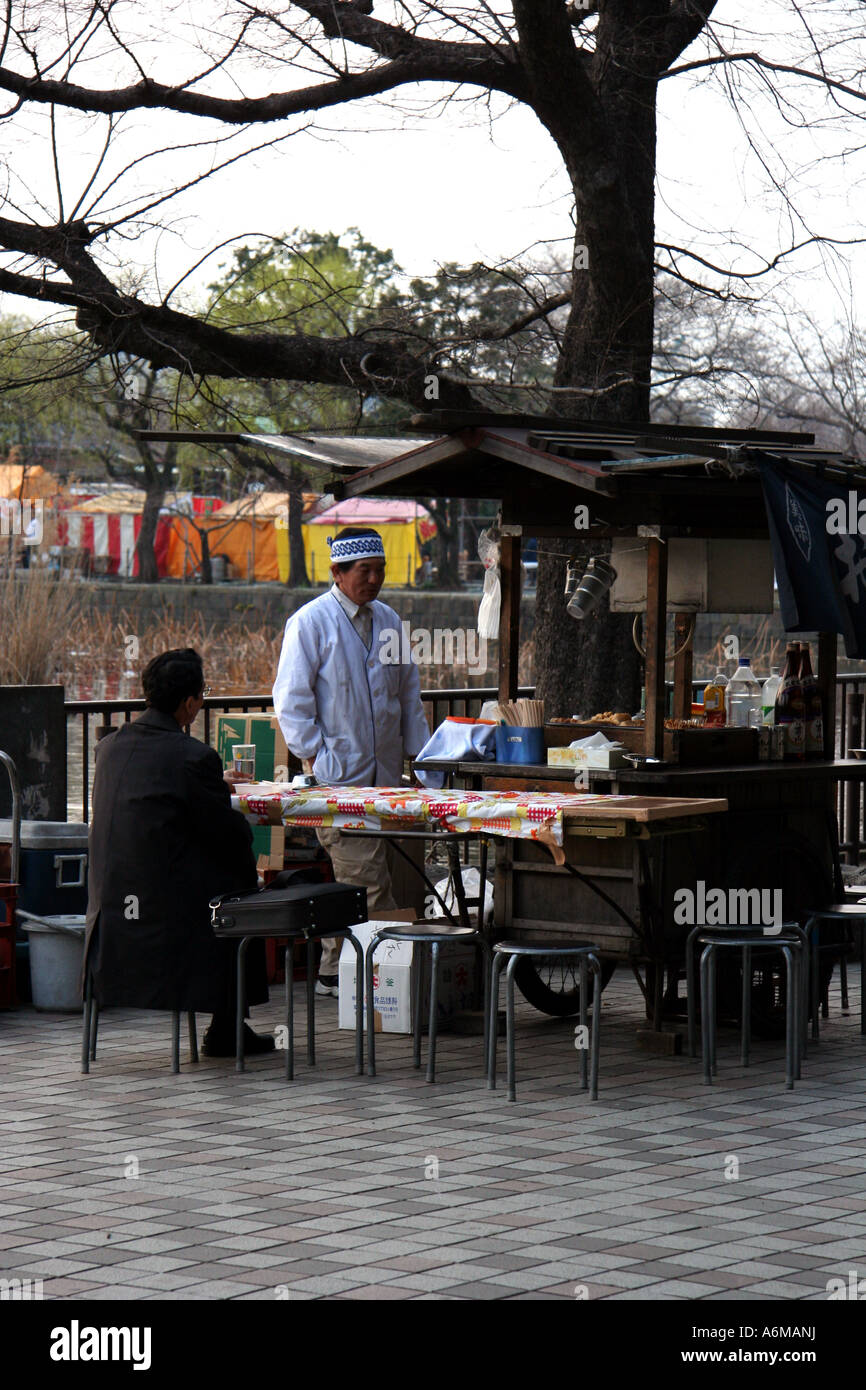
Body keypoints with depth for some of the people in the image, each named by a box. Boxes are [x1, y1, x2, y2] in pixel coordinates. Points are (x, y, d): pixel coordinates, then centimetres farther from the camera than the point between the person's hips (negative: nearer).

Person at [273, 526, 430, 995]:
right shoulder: (311, 622, -5)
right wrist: (316, 759, -12)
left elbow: (408, 691, 23)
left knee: (354, 882, 7)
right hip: (338, 776, -6)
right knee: (367, 881, -12)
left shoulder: (388, 620, 15)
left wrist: (420, 754, 16)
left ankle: (334, 973, 14)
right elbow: (290, 698, -6)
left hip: (384, 775, 6)